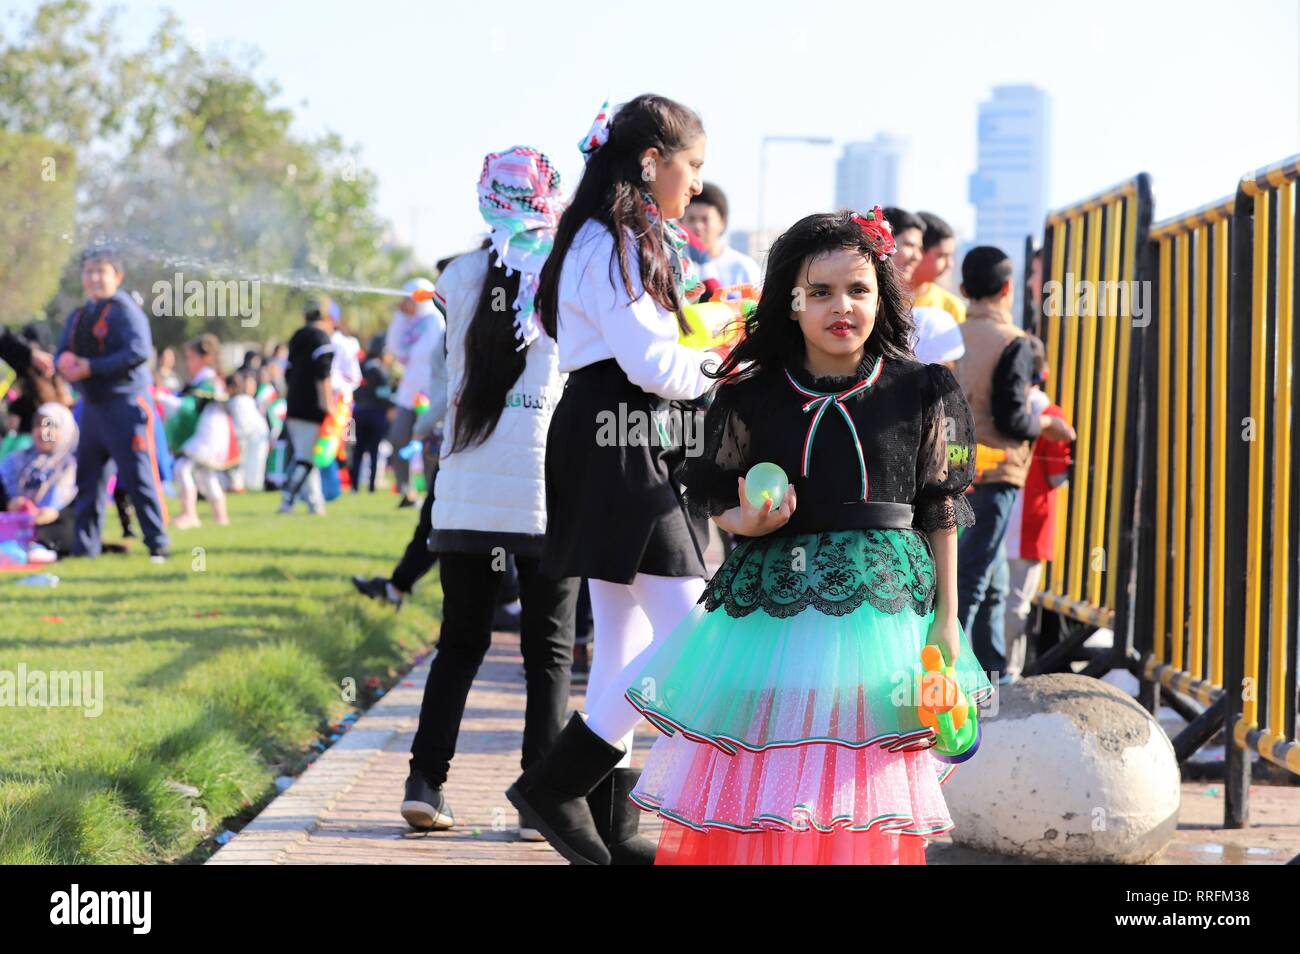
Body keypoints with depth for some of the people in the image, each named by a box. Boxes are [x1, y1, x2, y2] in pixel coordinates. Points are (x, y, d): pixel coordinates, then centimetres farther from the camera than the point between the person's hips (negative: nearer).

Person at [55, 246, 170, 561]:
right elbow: (62, 354, 17)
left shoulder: (125, 310, -9)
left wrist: (92, 367, -21)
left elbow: (139, 351, -21)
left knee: (138, 476, -8)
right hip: (92, 406, 8)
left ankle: (157, 544, -3)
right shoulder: (77, 317, 16)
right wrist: (65, 363, -8)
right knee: (88, 477, 11)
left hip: (125, 403, -8)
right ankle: (85, 546, 18)